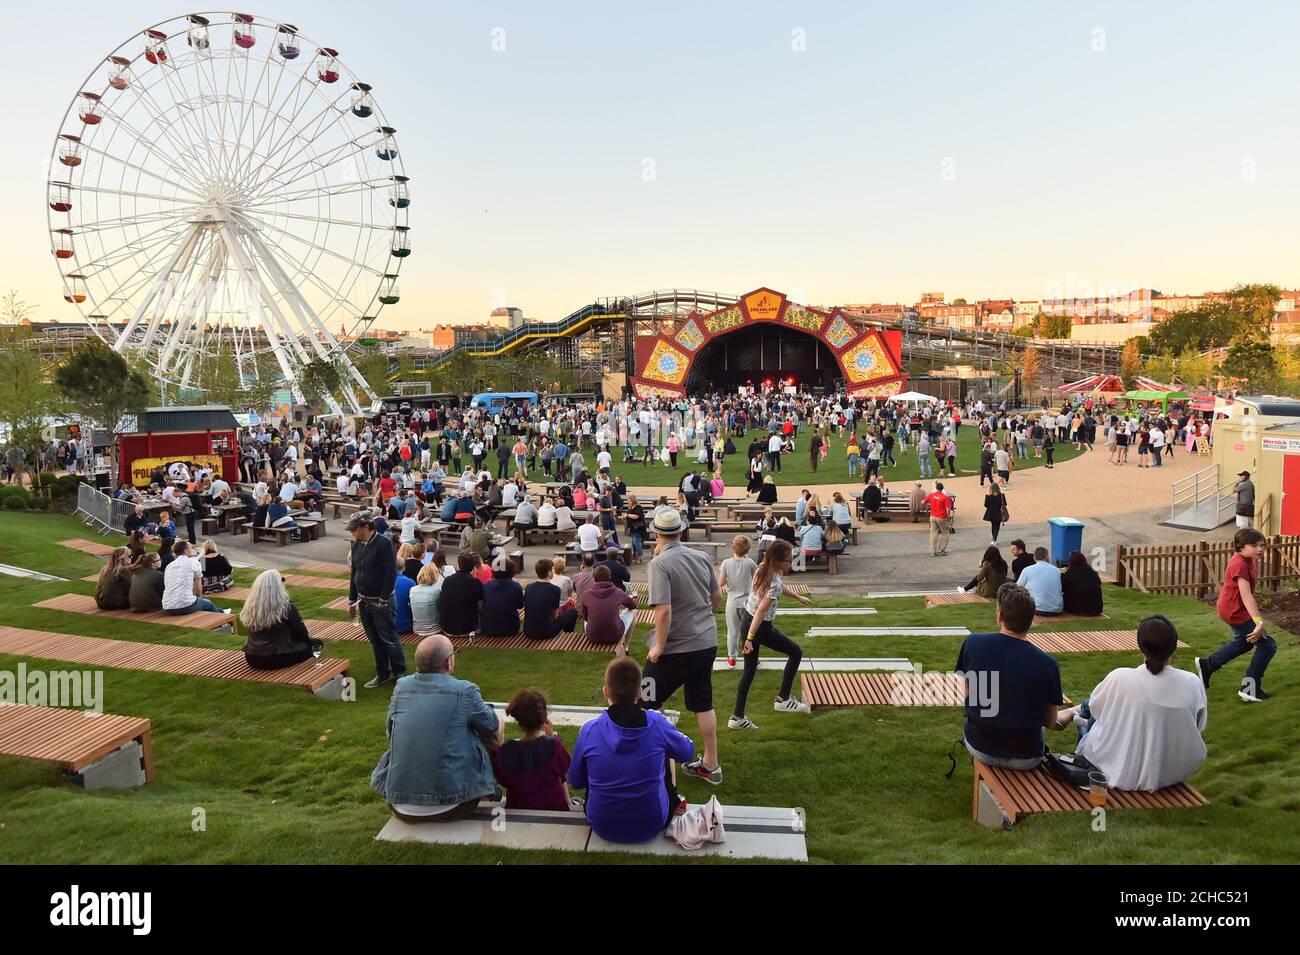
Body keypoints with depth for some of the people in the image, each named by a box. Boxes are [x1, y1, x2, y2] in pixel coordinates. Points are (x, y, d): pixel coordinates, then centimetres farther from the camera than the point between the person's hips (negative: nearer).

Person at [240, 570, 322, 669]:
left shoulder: (249, 606, -3)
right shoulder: (286, 607, -17)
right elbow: (300, 632, -6)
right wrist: (307, 638, 18)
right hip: (278, 659, -7)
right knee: (316, 644, 11)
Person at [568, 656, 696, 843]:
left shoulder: (590, 730, -17)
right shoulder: (656, 724, -17)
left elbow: (575, 782, -1)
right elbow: (688, 753, 3)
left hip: (603, 828, 0)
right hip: (651, 827, 0)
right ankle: (674, 805, 42)